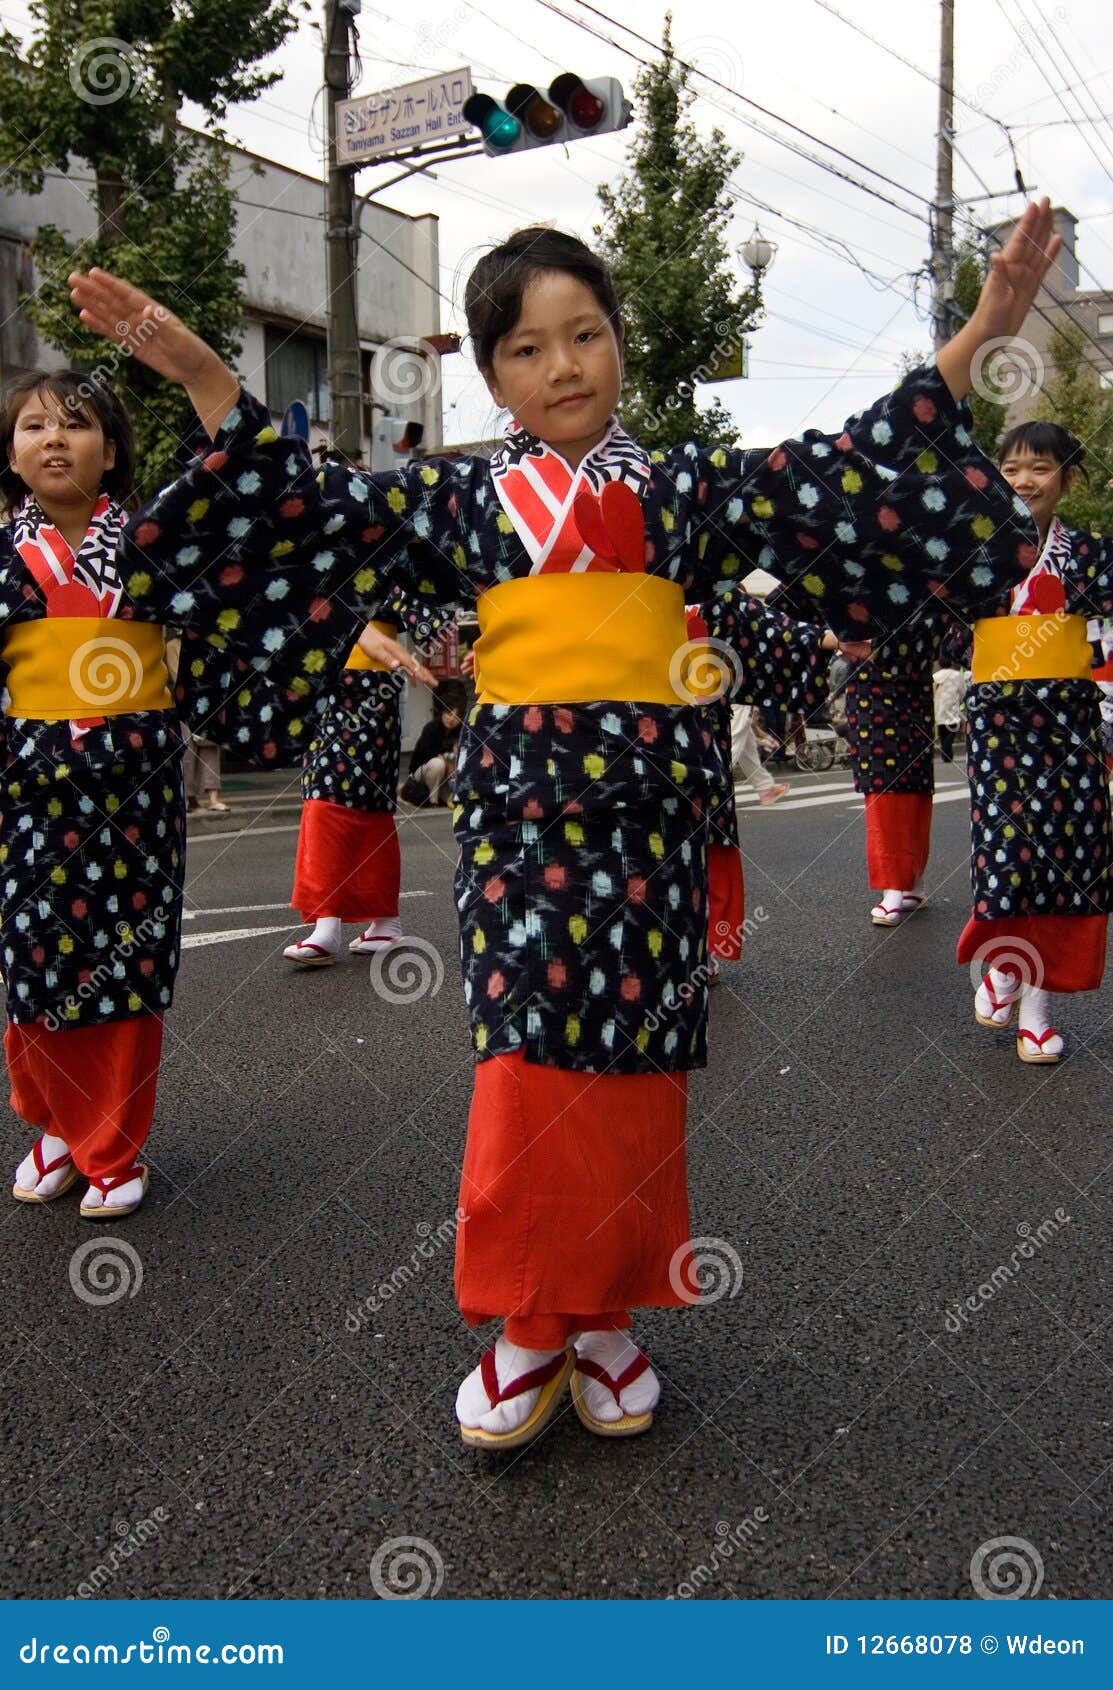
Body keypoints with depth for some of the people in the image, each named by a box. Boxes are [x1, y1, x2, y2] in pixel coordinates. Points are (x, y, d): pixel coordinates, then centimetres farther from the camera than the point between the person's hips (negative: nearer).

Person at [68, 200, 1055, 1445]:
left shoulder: (684, 487, 10)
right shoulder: (466, 500, 10)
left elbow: (842, 474, 7)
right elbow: (308, 504, 8)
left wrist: (979, 333, 3)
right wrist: (197, 372, 1)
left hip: (648, 801, 1)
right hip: (519, 798, -1)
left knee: (630, 1067, 4)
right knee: (531, 1062, -4)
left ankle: (605, 1314, 20)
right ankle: (527, 1324, 12)